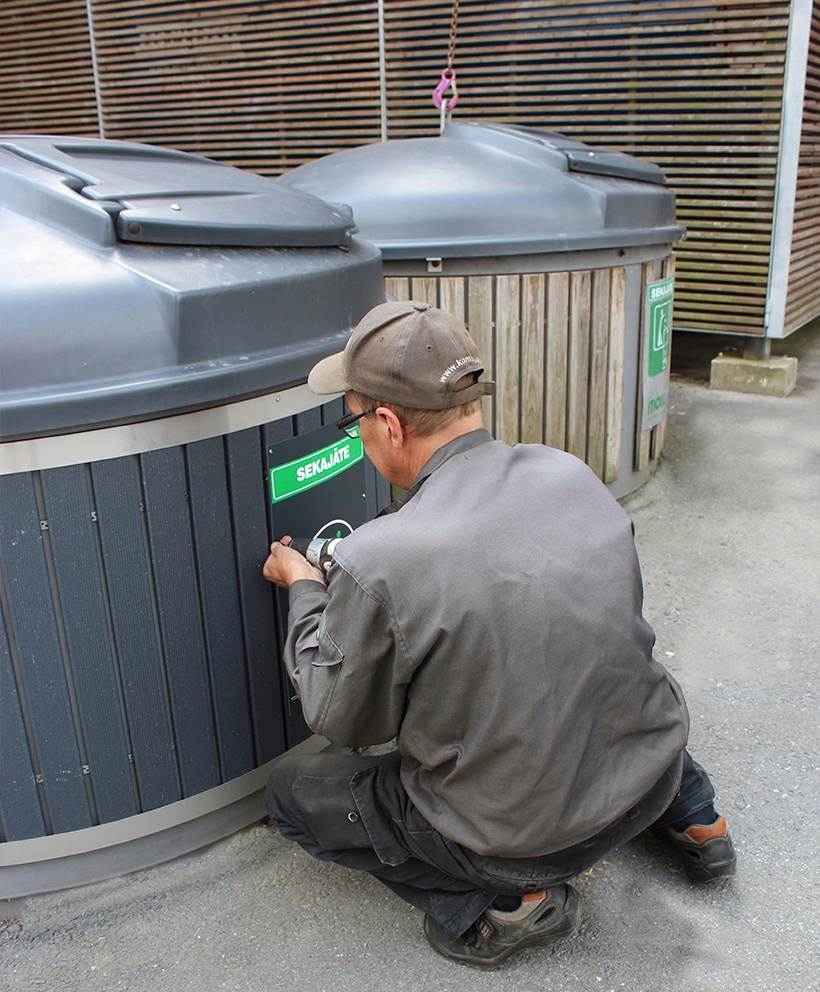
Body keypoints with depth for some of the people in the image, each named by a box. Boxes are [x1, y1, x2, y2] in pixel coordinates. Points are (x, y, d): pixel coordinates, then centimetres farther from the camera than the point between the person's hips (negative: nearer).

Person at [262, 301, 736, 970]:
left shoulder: (375, 565, -27)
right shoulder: (574, 475, -10)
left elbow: (341, 721, -8)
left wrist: (304, 590, 7)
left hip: (522, 837, -5)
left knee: (293, 791, 12)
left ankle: (508, 902, 3)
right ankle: (693, 815, 31)